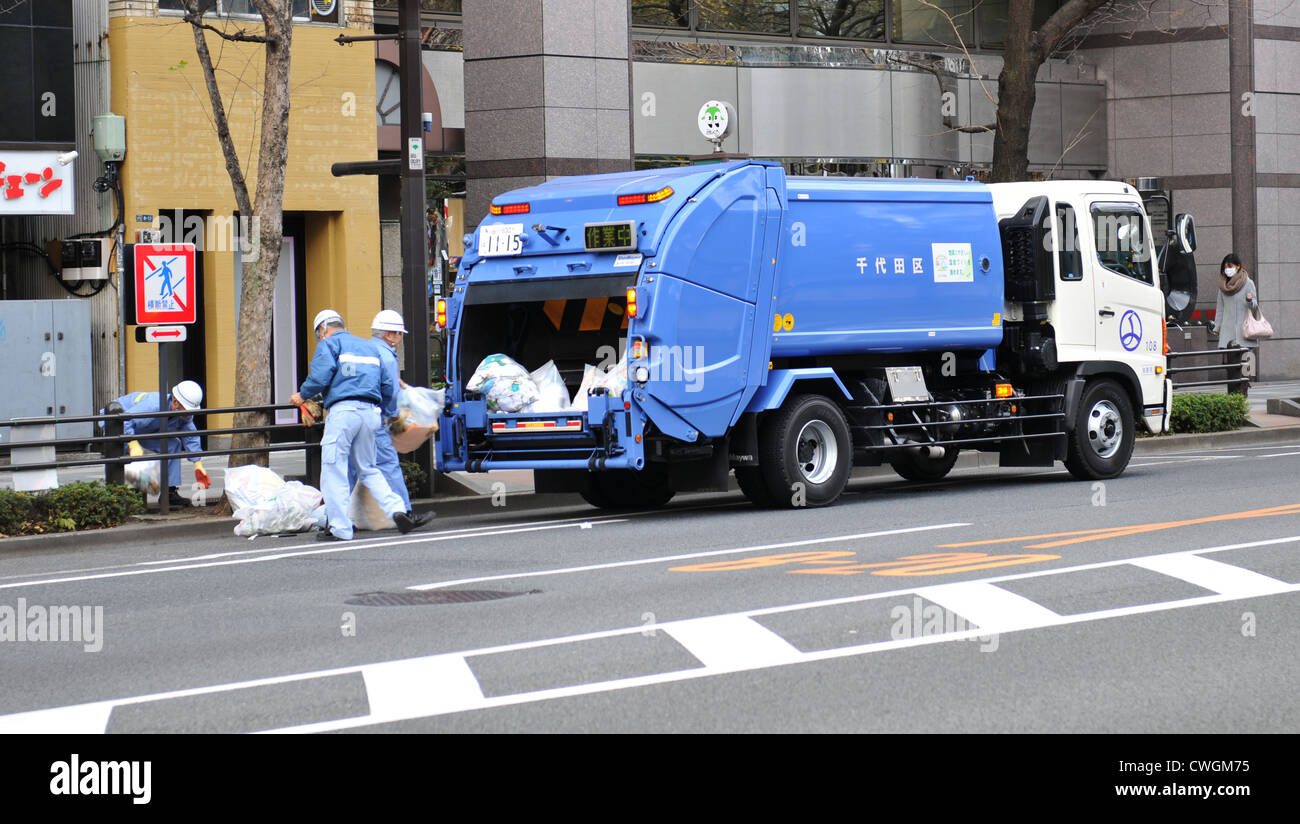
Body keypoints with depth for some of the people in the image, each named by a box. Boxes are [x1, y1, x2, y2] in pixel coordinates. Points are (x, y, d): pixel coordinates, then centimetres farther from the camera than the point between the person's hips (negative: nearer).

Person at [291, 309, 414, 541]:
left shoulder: (329, 344, 5)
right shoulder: (368, 347, 25)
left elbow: (320, 376, -10)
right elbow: (388, 387, 21)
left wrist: (302, 395, 7)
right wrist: (378, 410, 32)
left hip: (343, 410, -6)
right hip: (370, 412, 6)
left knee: (334, 470, -1)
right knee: (368, 469, 16)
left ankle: (340, 528, -3)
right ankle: (395, 508, -4)